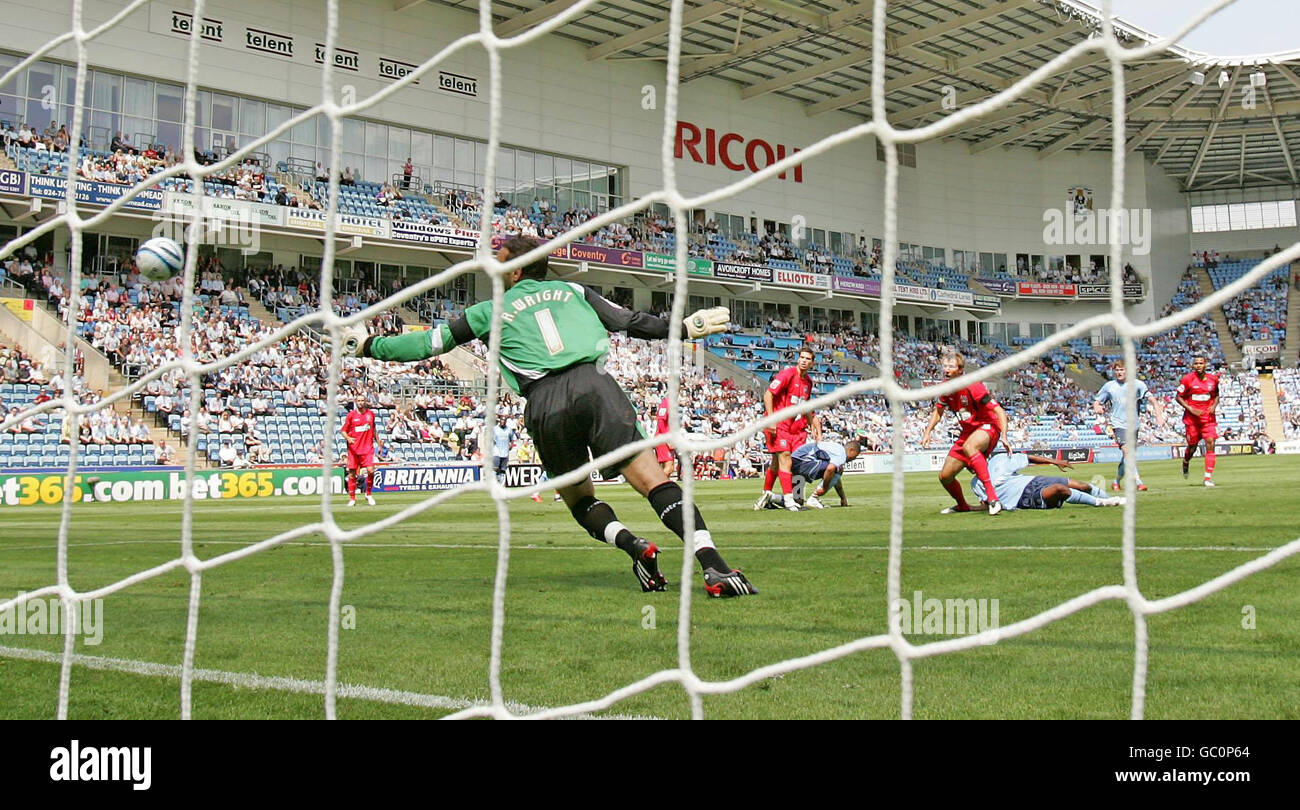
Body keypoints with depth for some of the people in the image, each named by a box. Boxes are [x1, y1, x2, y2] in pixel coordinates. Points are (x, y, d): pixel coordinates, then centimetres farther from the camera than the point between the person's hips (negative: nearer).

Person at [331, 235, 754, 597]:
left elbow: (428, 343, 27)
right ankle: (713, 565, -26)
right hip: (593, 383, 0)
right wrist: (683, 328, 35)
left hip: (544, 403, 0)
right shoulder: (572, 290, 25)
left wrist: (367, 345, 40)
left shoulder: (491, 311, 23)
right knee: (652, 479, -9)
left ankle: (632, 545, -9)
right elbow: (629, 321, 23)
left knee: (580, 498, 19)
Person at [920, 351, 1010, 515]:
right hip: (968, 431, 8)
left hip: (988, 427, -7)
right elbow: (938, 411, 18)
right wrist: (928, 431, 2)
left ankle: (993, 498, -45)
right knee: (945, 477, 6)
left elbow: (999, 412, -22)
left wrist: (1004, 437, -34)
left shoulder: (972, 386, -22)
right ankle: (962, 506, 37)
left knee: (969, 447, -42)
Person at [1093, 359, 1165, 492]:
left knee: (1127, 457, 9)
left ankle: (1116, 481, 30)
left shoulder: (1137, 384, 1)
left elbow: (1152, 399, -4)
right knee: (1127, 451, -22)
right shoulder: (1109, 386, 5)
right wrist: (1097, 407, -11)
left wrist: (1159, 415, -18)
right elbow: (1096, 401, 13)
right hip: (1118, 424, -2)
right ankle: (1138, 482, -29)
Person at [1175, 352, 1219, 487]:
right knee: (1192, 446, 10)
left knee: (1210, 444, -11)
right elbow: (1178, 397, -2)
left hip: (1208, 417, 2)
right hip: (1192, 418, -2)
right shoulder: (1187, 379, -7)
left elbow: (1216, 395, 18)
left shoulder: (1213, 379, 3)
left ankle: (1208, 477, -8)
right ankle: (1185, 463, 46)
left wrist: (1214, 406, -2)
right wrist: (1190, 409, -14)